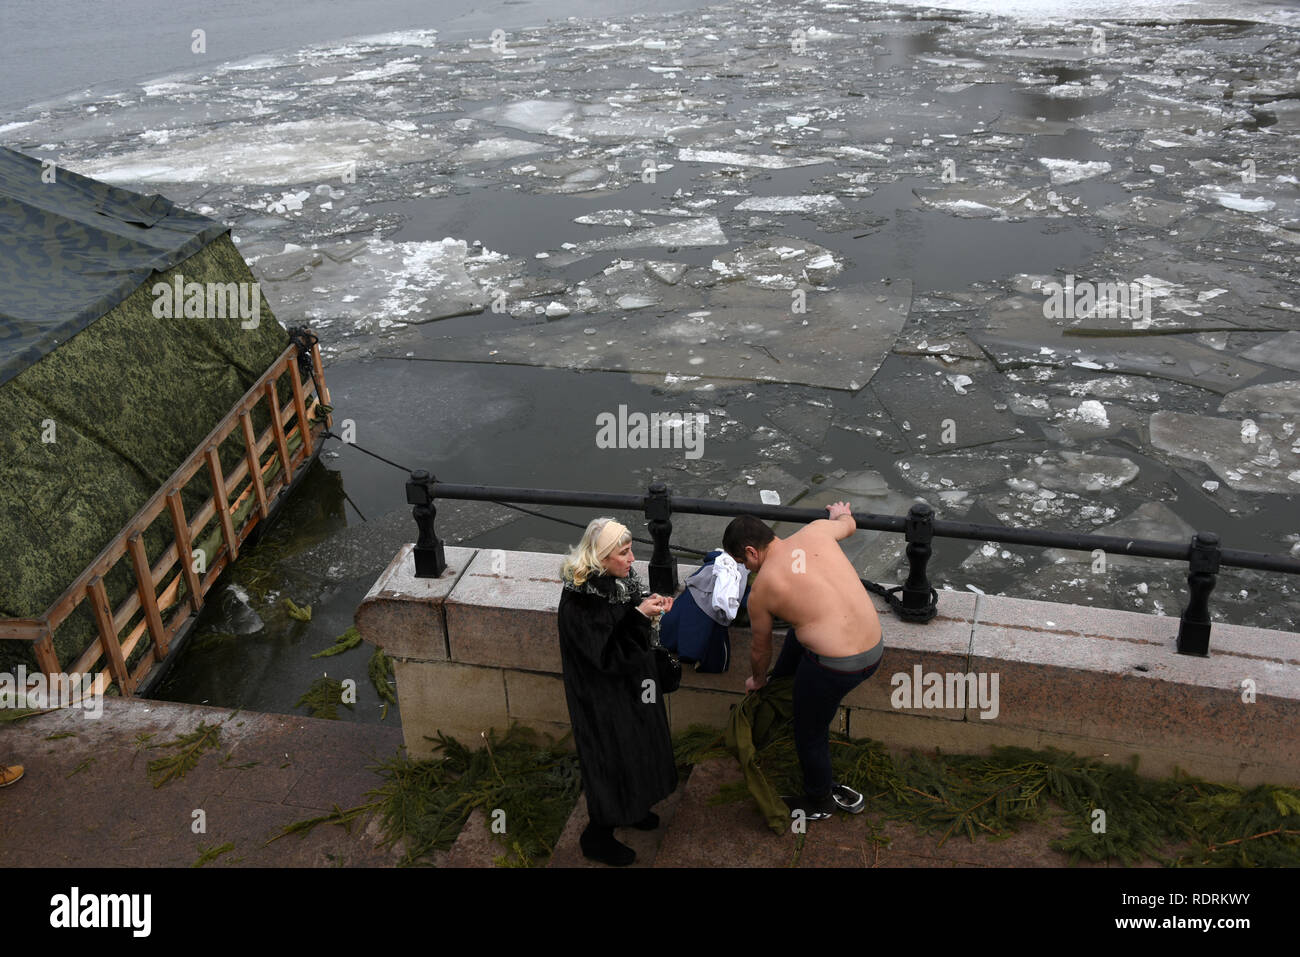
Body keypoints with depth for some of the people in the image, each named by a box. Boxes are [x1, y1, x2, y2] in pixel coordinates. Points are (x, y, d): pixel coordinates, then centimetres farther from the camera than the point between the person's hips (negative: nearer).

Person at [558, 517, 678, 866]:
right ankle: (597, 837, 30)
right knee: (611, 757, 8)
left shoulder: (619, 578, -7)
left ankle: (630, 808, 51)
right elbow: (608, 655, -29)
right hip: (603, 697, -8)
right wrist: (639, 615, -34)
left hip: (631, 685, 8)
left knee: (636, 747, 25)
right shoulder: (579, 601, -31)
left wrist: (651, 602, -11)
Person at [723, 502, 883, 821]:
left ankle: (818, 803, 43)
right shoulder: (816, 531, 0)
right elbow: (849, 524, 25)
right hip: (875, 649, 6)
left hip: (835, 668, -6)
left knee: (810, 733, 21)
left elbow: (761, 650, 9)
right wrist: (840, 513, 49)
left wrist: (757, 680, 30)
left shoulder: (762, 590, -7)